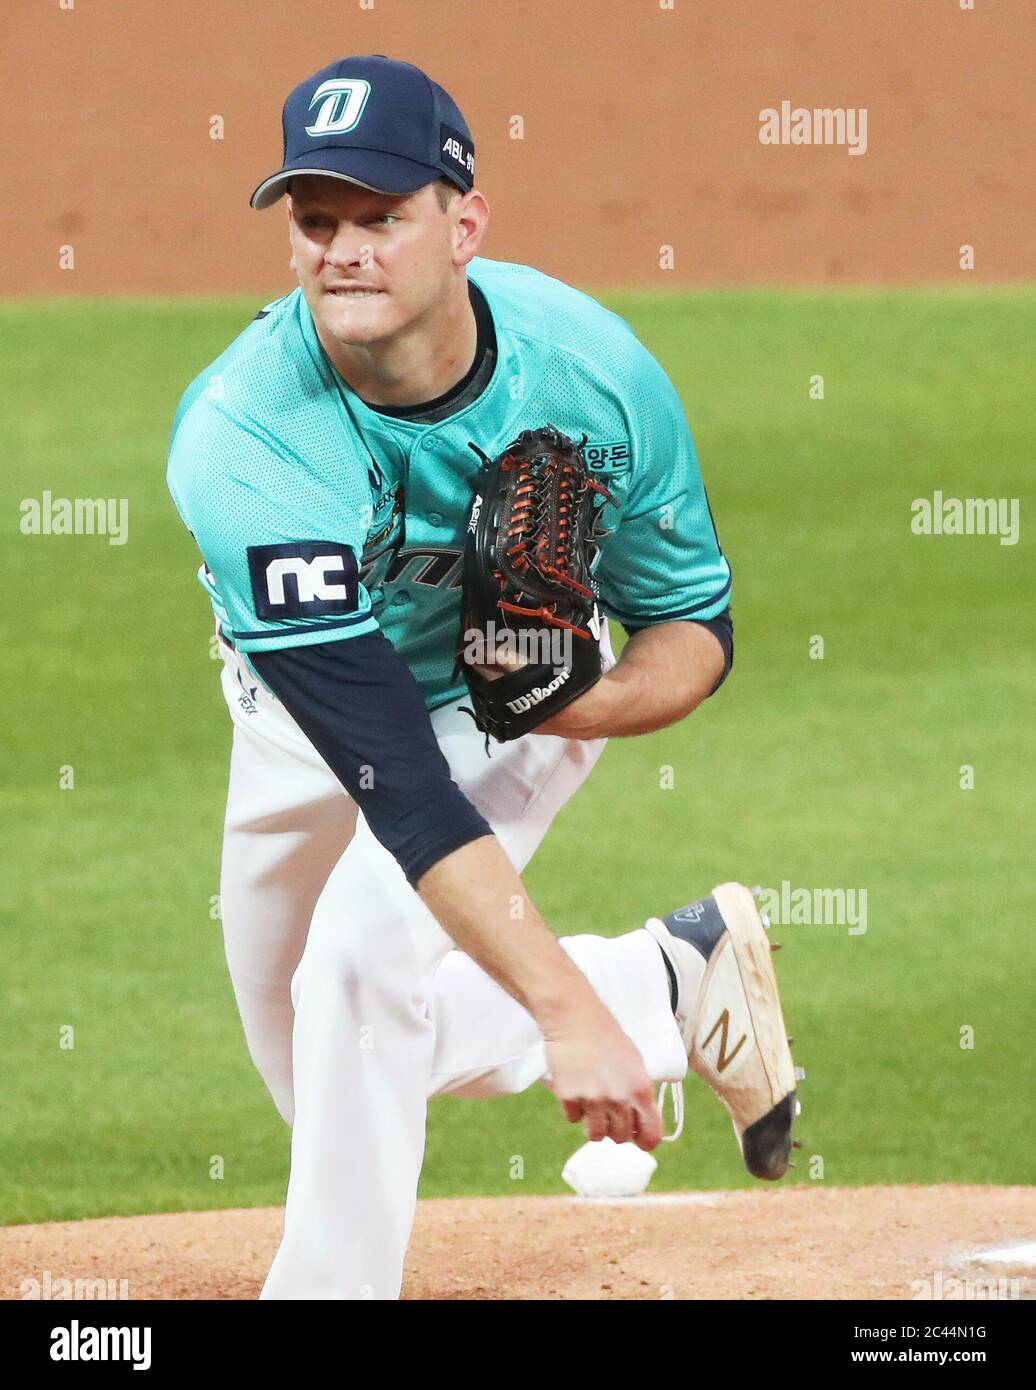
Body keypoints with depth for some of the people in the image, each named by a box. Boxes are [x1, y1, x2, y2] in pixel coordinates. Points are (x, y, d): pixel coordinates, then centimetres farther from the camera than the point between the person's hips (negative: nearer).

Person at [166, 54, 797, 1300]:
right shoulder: (243, 439, -39)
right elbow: (390, 775, -45)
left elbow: (697, 632, -13)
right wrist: (565, 1008, -53)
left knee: (360, 970, -24)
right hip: (306, 714, 1)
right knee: (324, 1075, 15)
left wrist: (579, 706, -38)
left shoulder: (594, 370, -30)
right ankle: (675, 980, 31)